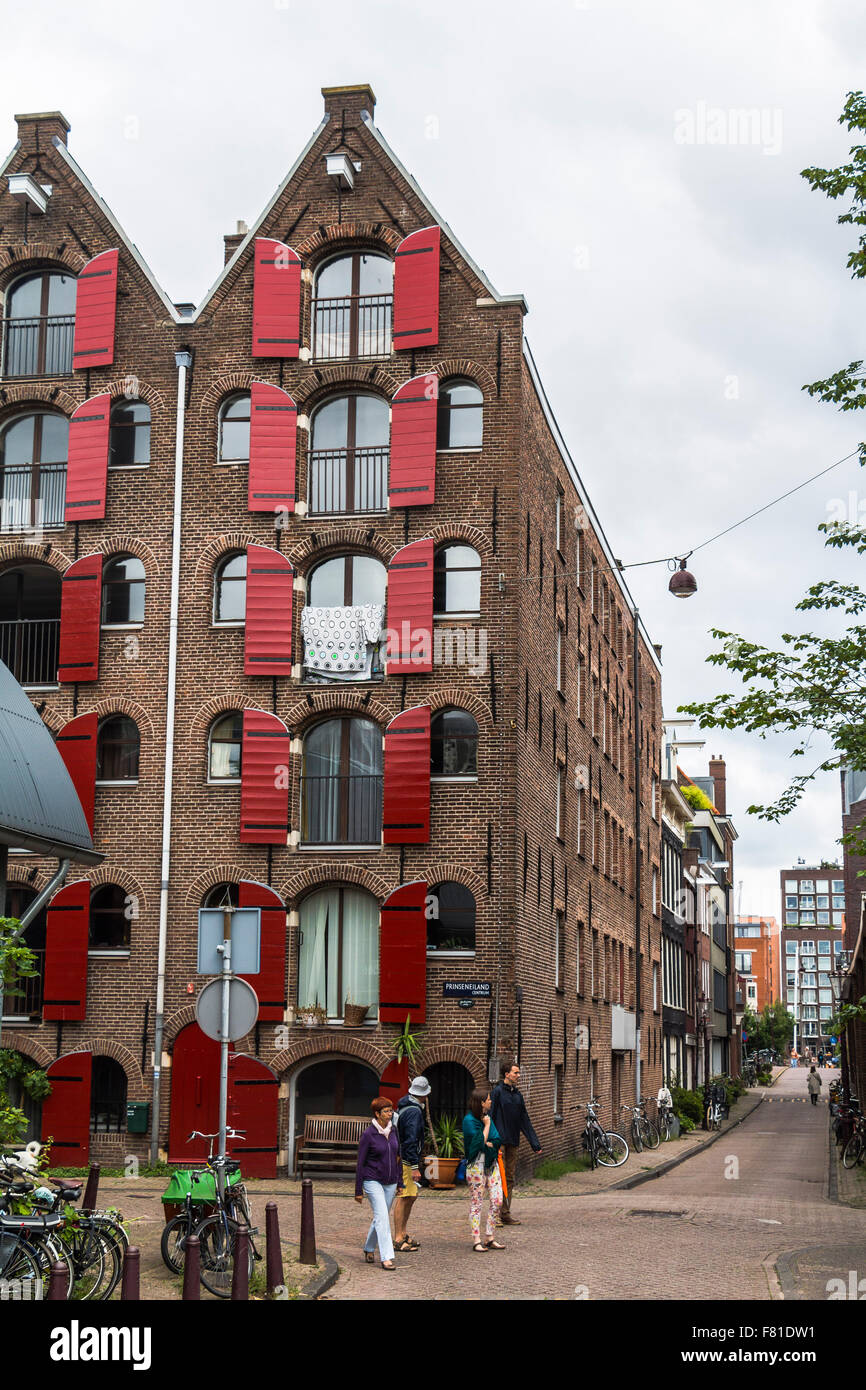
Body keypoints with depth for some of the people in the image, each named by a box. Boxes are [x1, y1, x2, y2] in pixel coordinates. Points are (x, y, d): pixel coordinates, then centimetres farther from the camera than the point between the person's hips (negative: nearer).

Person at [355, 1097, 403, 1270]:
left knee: (380, 1217, 13)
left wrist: (400, 1182, 12)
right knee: (382, 1217, -15)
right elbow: (360, 1163, -8)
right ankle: (386, 1257, -17)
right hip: (373, 1181, -6)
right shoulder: (368, 1134, -12)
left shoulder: (393, 1131, 4)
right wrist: (358, 1191, -7)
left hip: (390, 1182, 6)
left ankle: (368, 1249, 34)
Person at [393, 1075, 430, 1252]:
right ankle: (398, 1240, -5)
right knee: (404, 1197, -7)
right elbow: (411, 1141, -24)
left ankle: (403, 1233, 25)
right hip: (405, 1160, -10)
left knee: (411, 1196, 17)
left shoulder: (404, 1106, 12)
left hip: (402, 1157, 10)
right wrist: (415, 1167, -23)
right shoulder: (414, 1112, -19)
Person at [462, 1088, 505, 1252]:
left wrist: (486, 1143, -12)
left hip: (491, 1163, 7)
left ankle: (489, 1238, 11)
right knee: (476, 1202, -1)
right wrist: (487, 1125, -9)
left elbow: (498, 1140, 6)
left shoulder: (488, 1116, 12)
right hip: (476, 1164, -7)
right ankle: (476, 1241, 4)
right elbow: (480, 1142, -18)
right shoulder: (469, 1120, -10)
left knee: (497, 1200, 1)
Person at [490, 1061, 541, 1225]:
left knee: (509, 1179, 9)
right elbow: (490, 1117, -11)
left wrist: (535, 1143, 13)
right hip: (500, 1142, -7)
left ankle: (506, 1214, 13)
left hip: (513, 1142, 7)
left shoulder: (517, 1095, 14)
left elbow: (525, 1121, 17)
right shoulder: (498, 1092, -7)